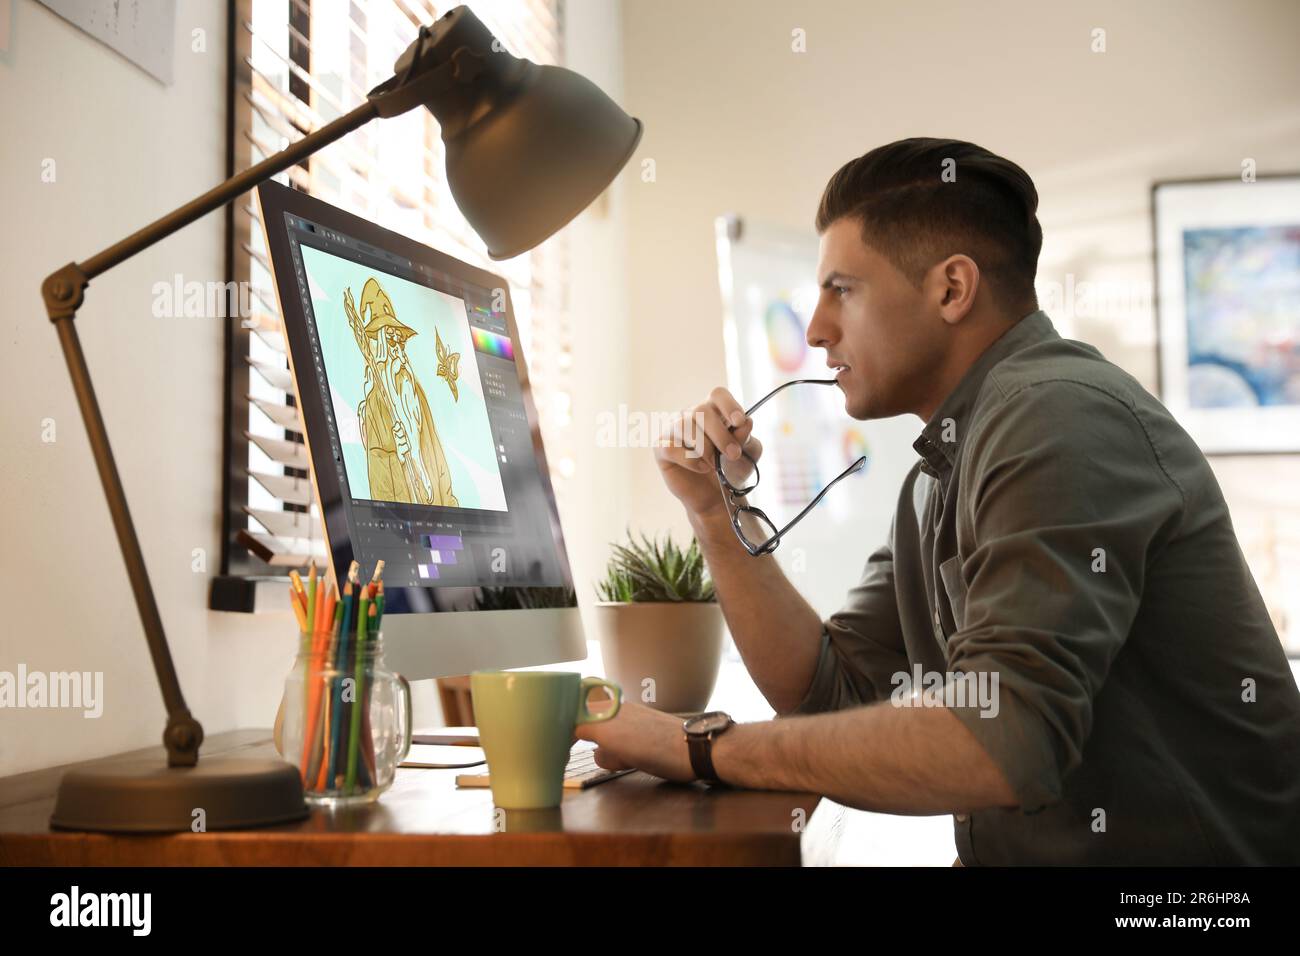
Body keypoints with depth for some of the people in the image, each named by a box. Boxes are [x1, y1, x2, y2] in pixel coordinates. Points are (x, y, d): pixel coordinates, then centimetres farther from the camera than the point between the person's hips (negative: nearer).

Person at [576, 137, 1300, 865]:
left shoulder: (1057, 416, -18)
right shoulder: (941, 480, 10)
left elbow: (1004, 743, -27)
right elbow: (827, 692, 10)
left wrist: (704, 749, -19)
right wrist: (714, 512, 2)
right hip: (1018, 847, 7)